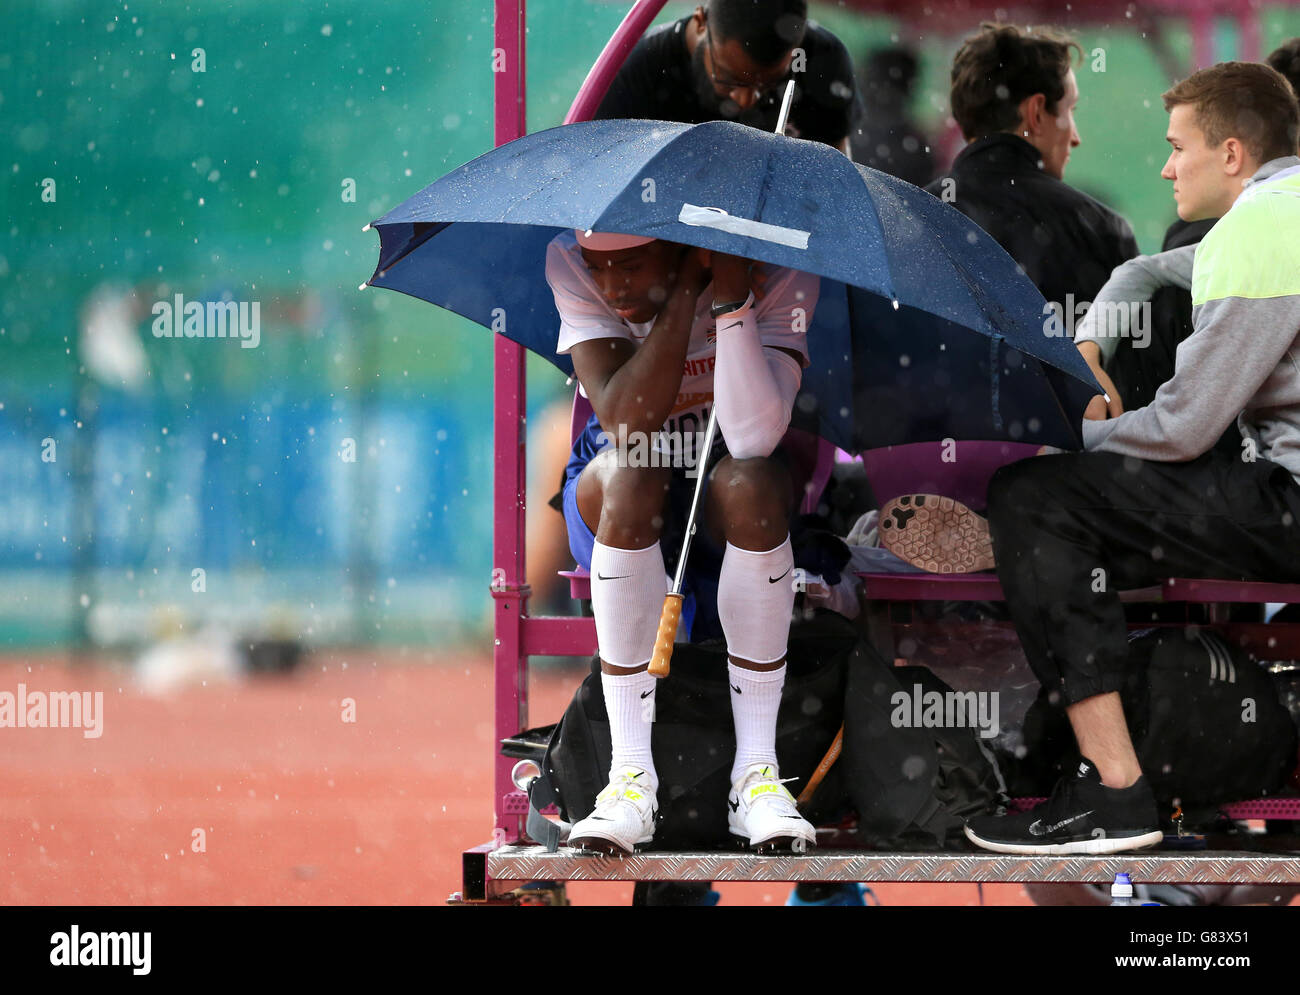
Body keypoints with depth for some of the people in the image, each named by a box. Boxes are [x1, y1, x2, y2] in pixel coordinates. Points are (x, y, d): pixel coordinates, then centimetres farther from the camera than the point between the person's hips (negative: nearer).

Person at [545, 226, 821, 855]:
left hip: (729, 504, 0)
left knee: (750, 482, -35)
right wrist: (687, 288, -34)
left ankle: (757, 771, -28)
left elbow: (753, 436, -33)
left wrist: (730, 295, -39)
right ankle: (631, 774, -31)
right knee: (629, 475, -35)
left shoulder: (779, 276, -20)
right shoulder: (569, 265, -18)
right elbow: (626, 422, -30)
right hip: (619, 506, 0)